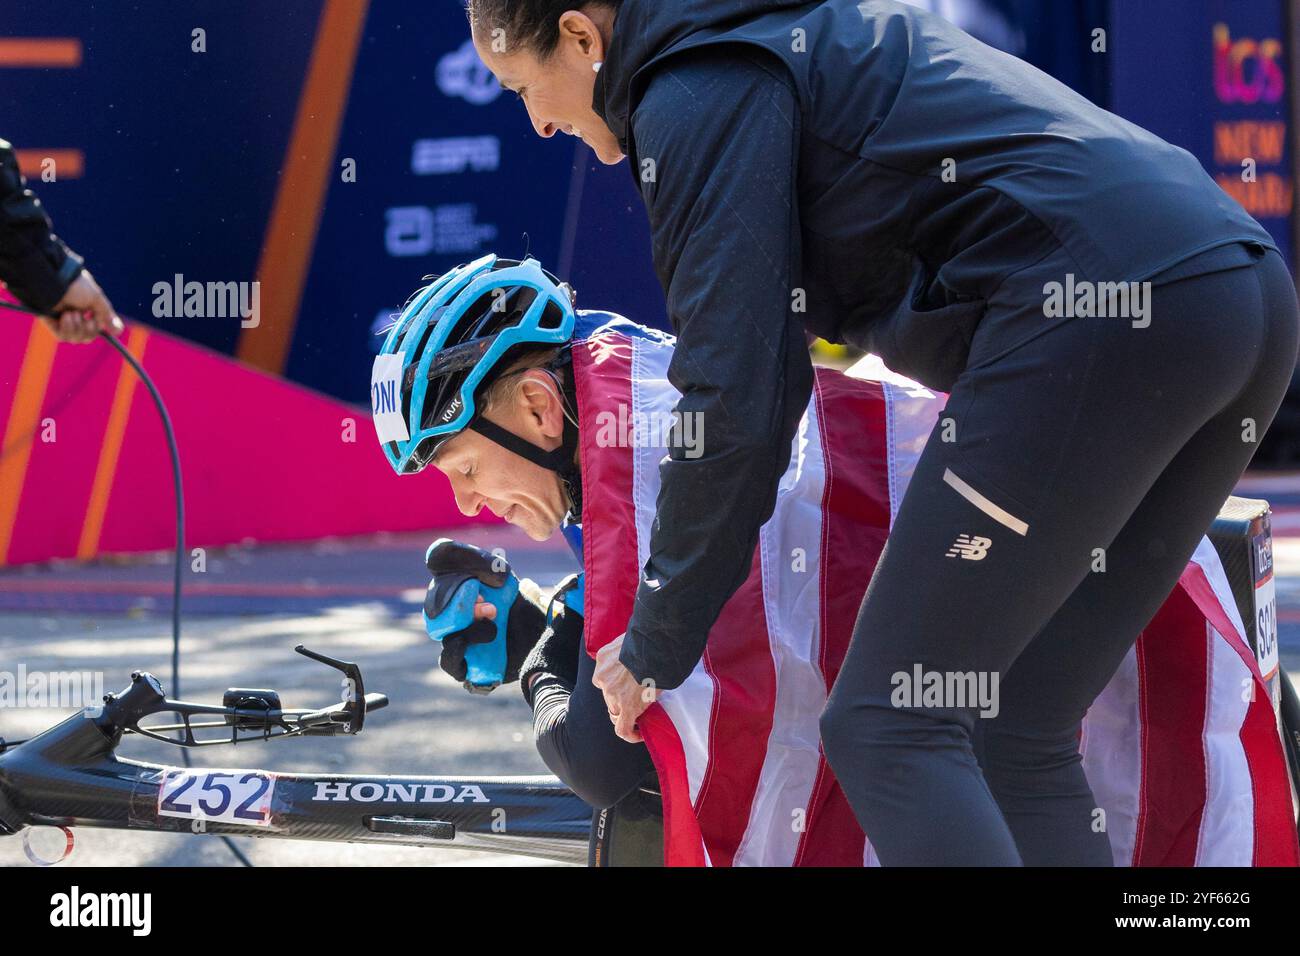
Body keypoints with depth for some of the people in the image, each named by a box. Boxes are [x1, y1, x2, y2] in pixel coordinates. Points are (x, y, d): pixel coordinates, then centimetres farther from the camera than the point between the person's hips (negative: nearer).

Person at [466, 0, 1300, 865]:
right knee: (1018, 741, 12)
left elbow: (733, 401, -4)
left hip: (1103, 313, -9)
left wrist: (656, 648, 6)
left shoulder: (695, 89, 1)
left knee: (888, 732, -6)